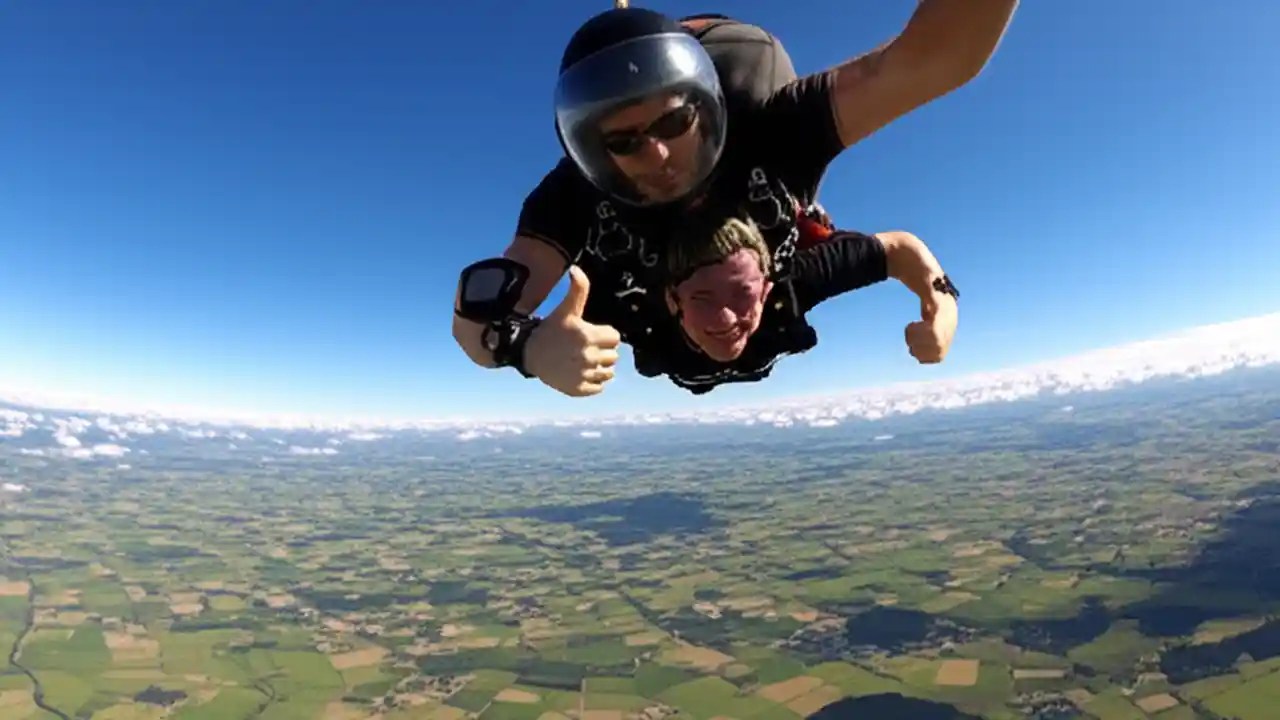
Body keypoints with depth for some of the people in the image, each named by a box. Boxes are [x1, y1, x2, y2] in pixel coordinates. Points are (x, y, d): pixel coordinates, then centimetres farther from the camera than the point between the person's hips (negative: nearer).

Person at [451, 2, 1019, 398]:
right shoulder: (575, 195, -39)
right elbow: (478, 312, -46)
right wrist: (528, 344, -70)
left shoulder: (764, 134, -42)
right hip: (657, 347, 1)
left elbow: (929, 60, -50)